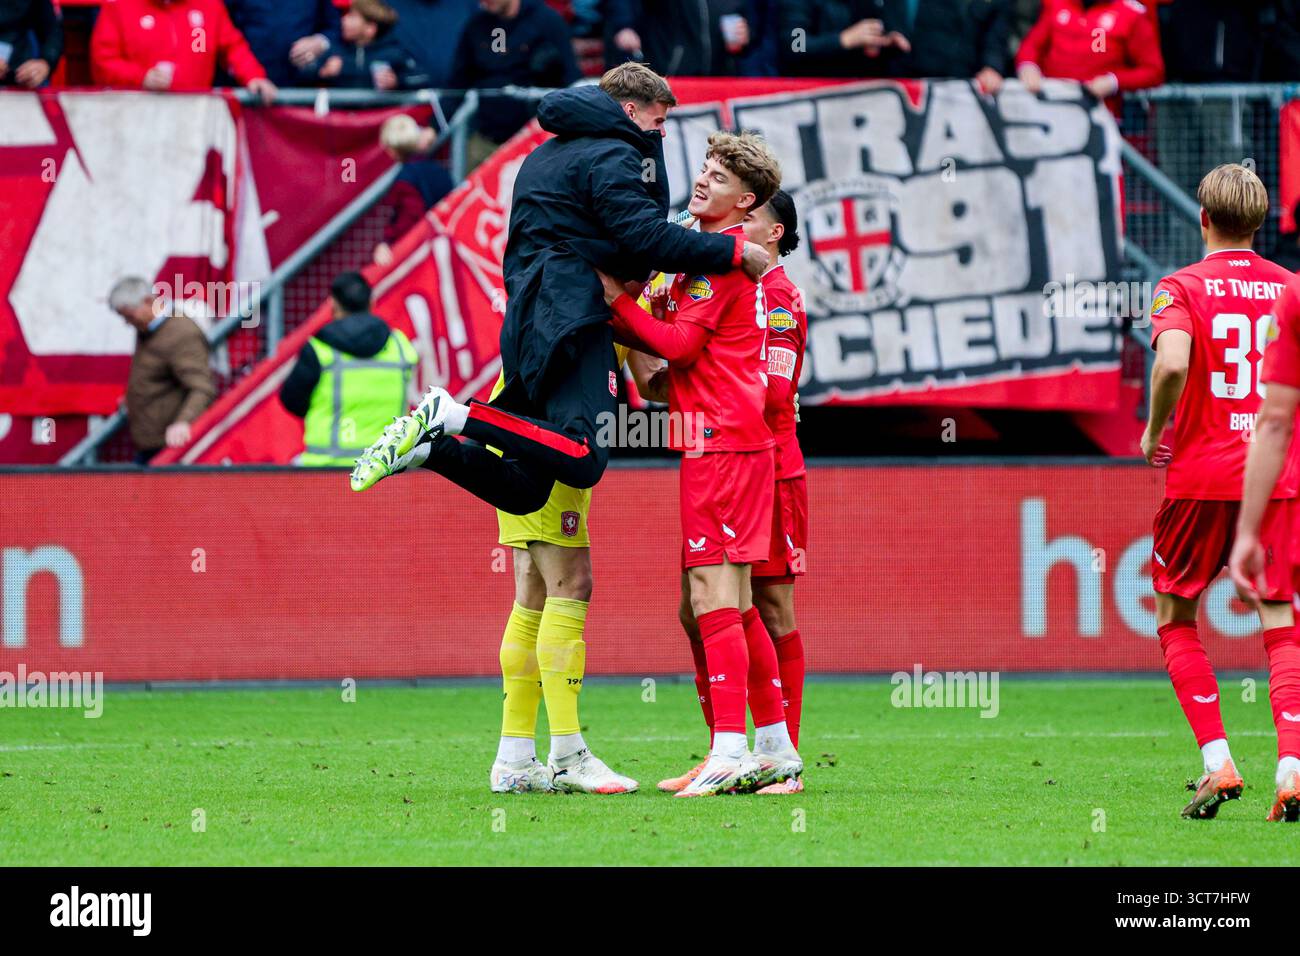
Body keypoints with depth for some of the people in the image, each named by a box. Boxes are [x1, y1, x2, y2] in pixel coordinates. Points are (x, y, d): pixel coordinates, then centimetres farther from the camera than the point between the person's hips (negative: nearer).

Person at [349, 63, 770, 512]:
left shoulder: (547, 154, 28)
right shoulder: (612, 156, -1)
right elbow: (647, 237, -12)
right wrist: (734, 250, -8)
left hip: (526, 319, 10)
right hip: (572, 319, -10)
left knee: (524, 491, 5)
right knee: (583, 460, -26)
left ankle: (426, 445, -10)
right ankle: (455, 416, -27)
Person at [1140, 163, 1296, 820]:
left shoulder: (1182, 287, -4)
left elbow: (1172, 362, -23)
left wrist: (1154, 433, -7)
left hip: (1201, 476, -3)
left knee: (1175, 620, 13)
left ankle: (1217, 761, 0)